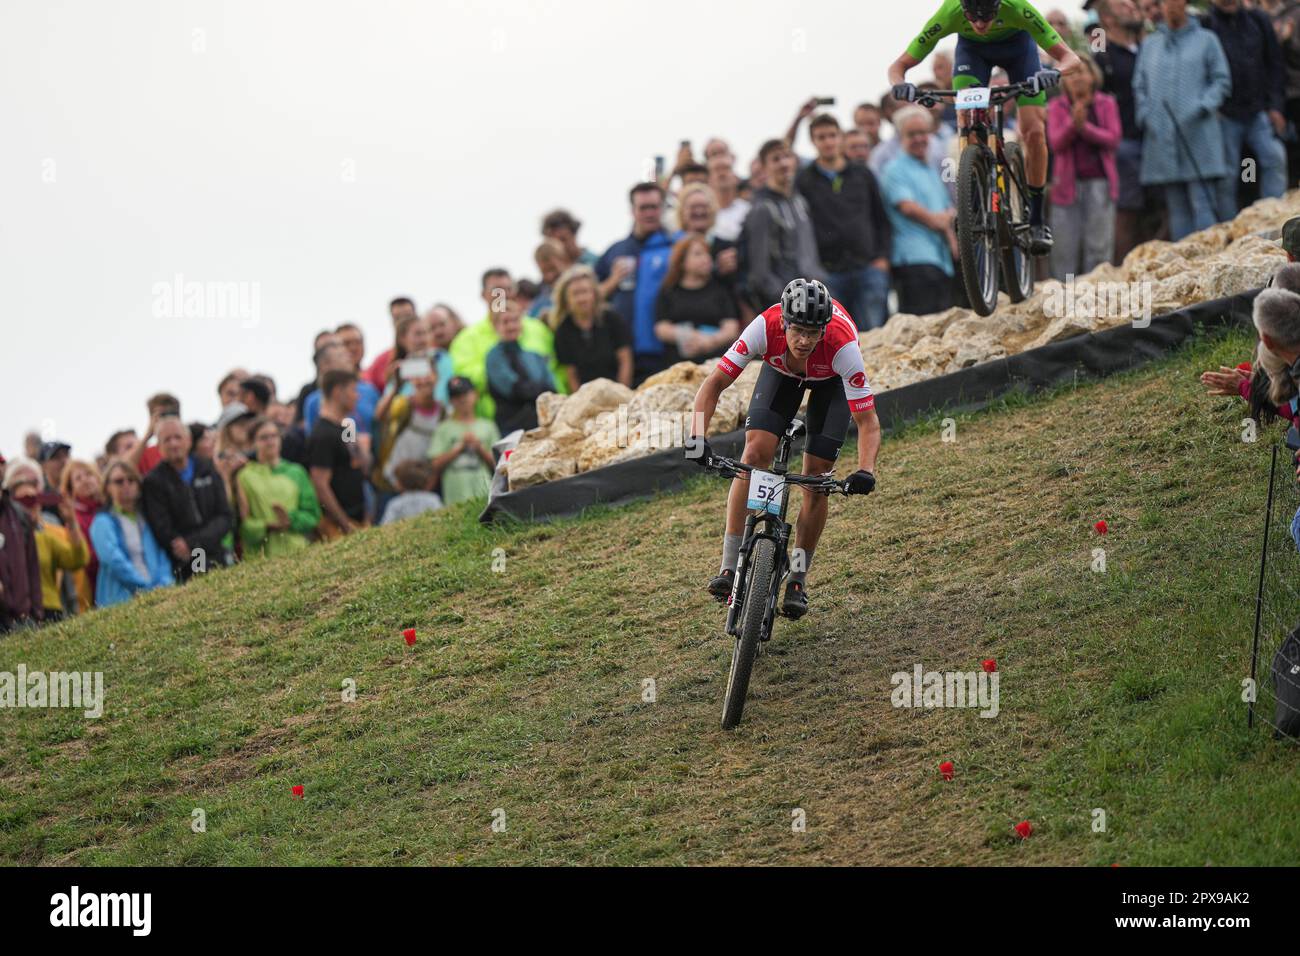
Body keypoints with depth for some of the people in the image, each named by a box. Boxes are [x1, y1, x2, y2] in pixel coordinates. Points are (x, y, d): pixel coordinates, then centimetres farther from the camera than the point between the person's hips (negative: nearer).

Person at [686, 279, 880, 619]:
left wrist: (865, 471, -52)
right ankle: (728, 569, -16)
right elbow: (714, 384, -31)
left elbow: (867, 421, -37)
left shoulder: (842, 345, -42)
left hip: (832, 379, -1)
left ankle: (798, 581, 6)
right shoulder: (766, 327, -39)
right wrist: (697, 437, -45)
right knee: (755, 453, -19)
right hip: (781, 370, 1)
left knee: (816, 479, -10)